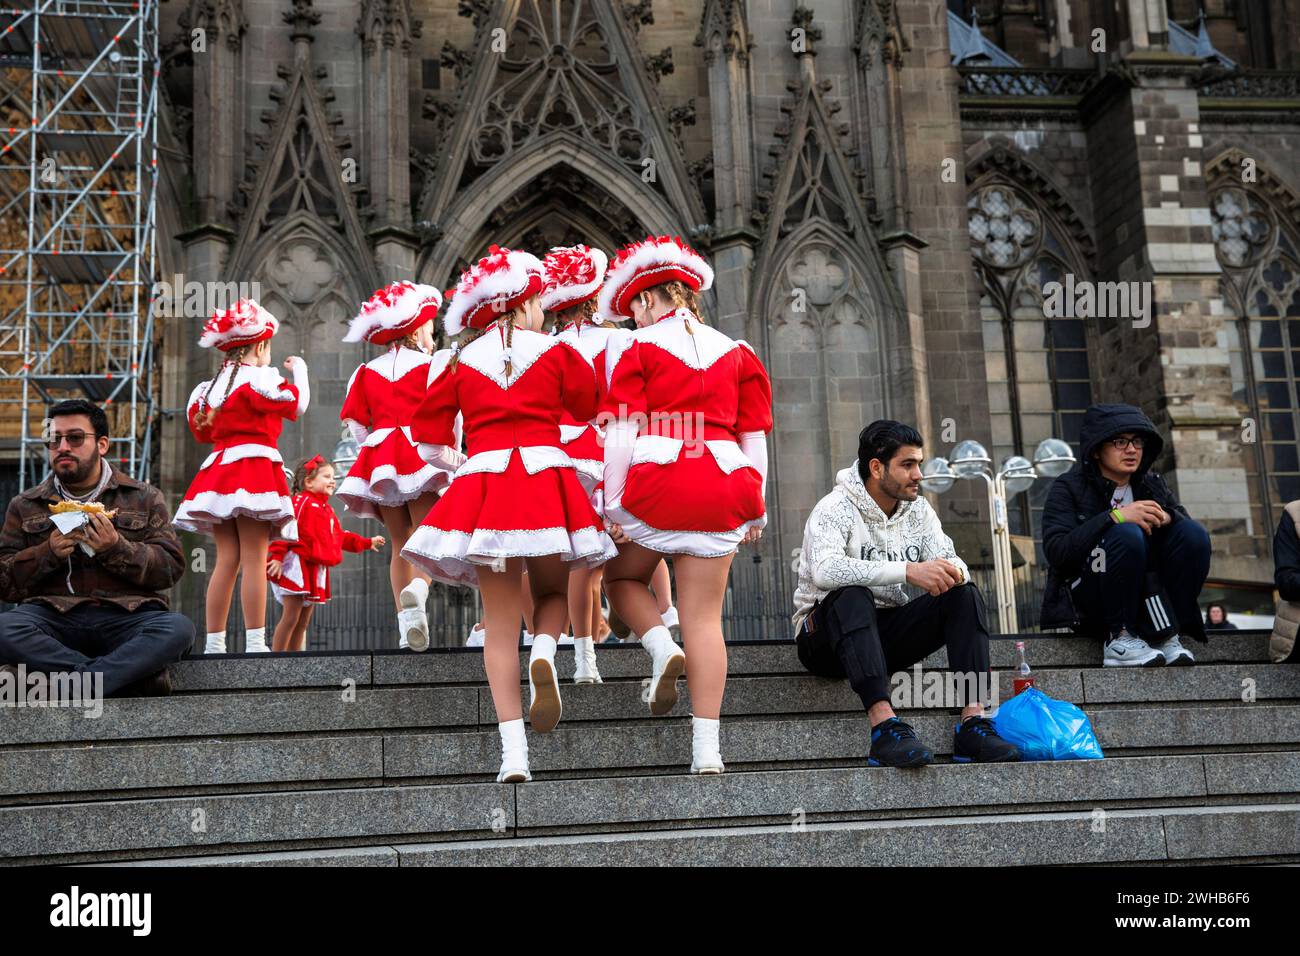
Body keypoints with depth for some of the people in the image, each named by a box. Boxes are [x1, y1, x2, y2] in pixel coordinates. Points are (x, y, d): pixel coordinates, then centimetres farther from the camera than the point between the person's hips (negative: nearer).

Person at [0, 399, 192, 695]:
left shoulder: (145, 498, 17)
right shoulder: (24, 506, 21)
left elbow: (172, 567, 6)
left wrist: (117, 548, -9)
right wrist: (49, 553, -4)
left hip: (126, 618, -1)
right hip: (53, 617, 1)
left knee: (179, 628, -33)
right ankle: (129, 675, -32)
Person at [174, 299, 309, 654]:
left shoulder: (210, 386, 17)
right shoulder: (258, 378, -6)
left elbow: (202, 429, 24)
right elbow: (297, 403, -9)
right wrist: (299, 369, 8)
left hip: (218, 471, 7)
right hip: (253, 467, -7)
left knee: (226, 561, 7)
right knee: (254, 559, -10)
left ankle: (213, 644, 5)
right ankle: (255, 644, -14)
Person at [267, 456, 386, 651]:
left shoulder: (327, 510, 21)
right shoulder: (300, 502, -8)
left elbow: (341, 536, 30)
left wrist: (367, 543, 29)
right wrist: (277, 556, -25)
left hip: (316, 571, 9)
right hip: (297, 564, -9)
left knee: (303, 622, 9)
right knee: (290, 617, -11)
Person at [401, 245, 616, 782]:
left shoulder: (462, 363, 12)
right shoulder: (556, 353, 7)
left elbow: (428, 438, 14)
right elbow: (597, 410, 8)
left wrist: (460, 466, 31)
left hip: (482, 484, 1)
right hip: (547, 479, -1)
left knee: (500, 621, 2)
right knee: (553, 591, 21)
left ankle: (513, 752, -5)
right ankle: (544, 652, -14)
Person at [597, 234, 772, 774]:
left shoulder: (632, 346, 2)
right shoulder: (736, 353, 13)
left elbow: (623, 432, -6)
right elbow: (754, 439, 12)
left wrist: (612, 504, -5)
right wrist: (756, 507, 17)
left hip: (651, 483, -3)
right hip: (719, 488, 3)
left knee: (621, 577, 24)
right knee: (704, 617, 4)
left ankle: (661, 648, -4)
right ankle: (707, 748, 0)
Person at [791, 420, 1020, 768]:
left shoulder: (918, 510, 7)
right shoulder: (835, 509, -15)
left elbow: (952, 563, -2)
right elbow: (825, 570, -34)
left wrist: (952, 572, -28)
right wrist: (908, 570, -41)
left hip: (889, 634, 6)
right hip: (827, 639, -6)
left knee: (965, 594, -14)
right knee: (853, 595, -37)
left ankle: (973, 721, -26)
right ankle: (885, 727, -47)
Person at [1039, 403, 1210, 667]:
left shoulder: (1152, 485, 14)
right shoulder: (1068, 488, -3)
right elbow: (1055, 552, -17)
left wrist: (1167, 518, -20)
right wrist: (1113, 517, -26)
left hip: (1146, 594, 5)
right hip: (1088, 605, -5)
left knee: (1193, 533, -15)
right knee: (1127, 535, -31)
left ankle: (1166, 634, -15)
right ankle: (1119, 638, -23)